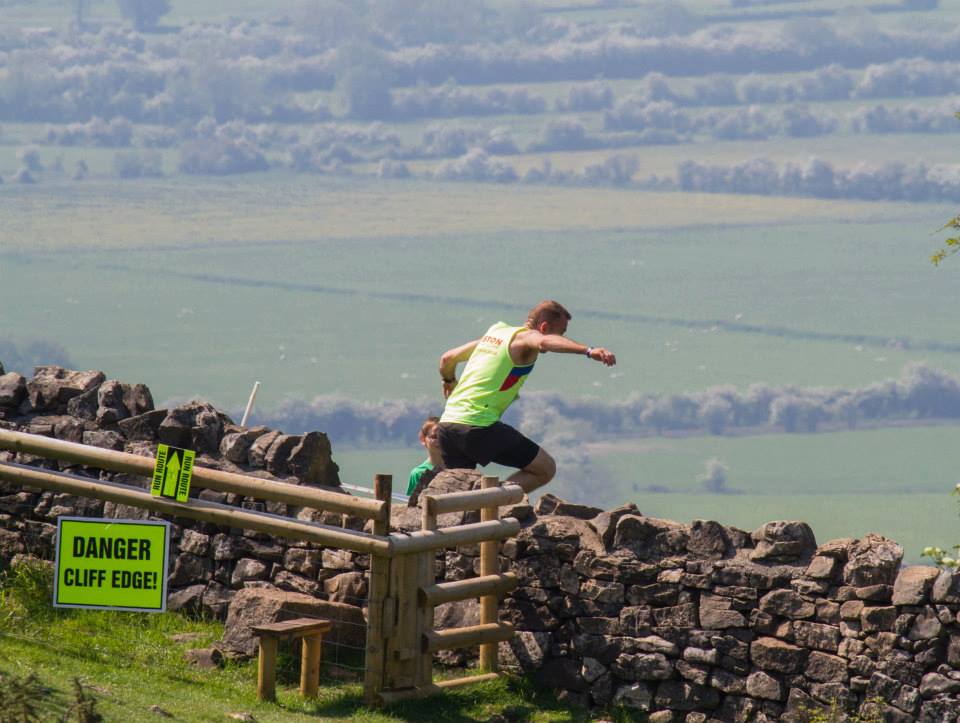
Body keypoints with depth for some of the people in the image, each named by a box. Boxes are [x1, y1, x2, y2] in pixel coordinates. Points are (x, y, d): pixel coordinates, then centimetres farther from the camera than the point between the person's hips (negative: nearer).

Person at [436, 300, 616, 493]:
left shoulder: (494, 332, 21)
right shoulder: (524, 337, -4)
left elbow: (447, 358, 33)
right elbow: (545, 342, -30)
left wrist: (449, 381, 54)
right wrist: (589, 351, -42)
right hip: (479, 425, -8)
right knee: (545, 469, -3)